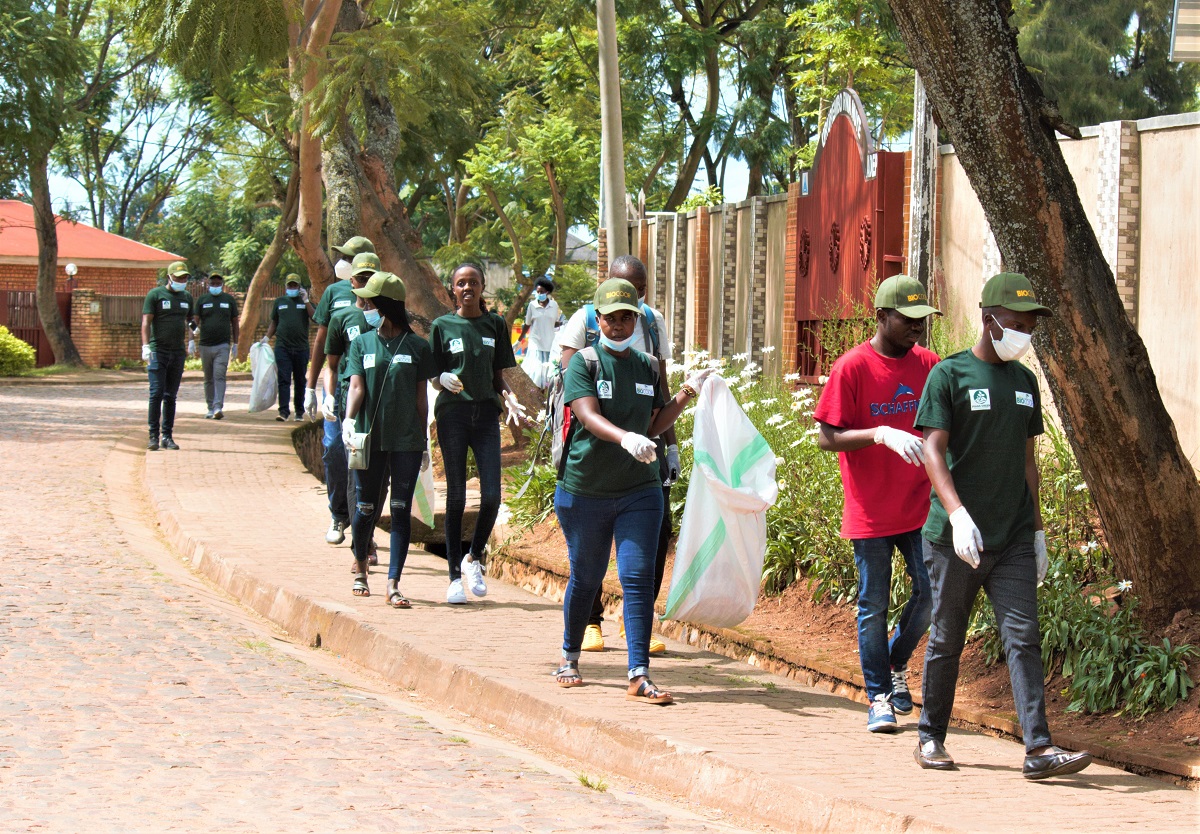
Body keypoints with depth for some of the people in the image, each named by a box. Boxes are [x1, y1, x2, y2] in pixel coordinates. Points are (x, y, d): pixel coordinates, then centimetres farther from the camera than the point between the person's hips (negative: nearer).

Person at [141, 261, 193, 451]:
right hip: (158, 351, -5)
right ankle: (153, 436, -8)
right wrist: (145, 346, -18)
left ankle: (167, 436, 8)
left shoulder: (187, 297, 15)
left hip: (178, 352, 5)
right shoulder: (155, 294, -2)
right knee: (156, 394, -10)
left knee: (171, 396, 6)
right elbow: (146, 322, -7)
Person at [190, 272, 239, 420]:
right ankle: (210, 408, 16)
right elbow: (195, 321, 4)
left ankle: (218, 407, -22)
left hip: (223, 346, -2)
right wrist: (192, 340, -11)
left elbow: (234, 323, 12)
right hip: (205, 345, 2)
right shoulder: (202, 300, 8)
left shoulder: (229, 300, 8)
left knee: (219, 376, -14)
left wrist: (235, 344, 9)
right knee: (208, 379, 8)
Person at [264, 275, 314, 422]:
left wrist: (306, 301, -11)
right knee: (284, 380, -9)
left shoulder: (305, 302, 10)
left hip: (301, 348, 0)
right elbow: (274, 323, 20)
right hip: (282, 347, 0)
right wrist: (267, 337, 6)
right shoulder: (279, 302, 14)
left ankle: (299, 412, 15)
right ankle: (283, 412, -12)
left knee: (300, 381, 7)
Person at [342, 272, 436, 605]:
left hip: (407, 440, -1)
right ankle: (360, 569, 32)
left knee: (401, 511, -4)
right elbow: (356, 387, -4)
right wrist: (349, 418, -23)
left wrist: (424, 443, 6)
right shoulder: (362, 344, 6)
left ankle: (393, 584, -5)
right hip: (370, 438, 1)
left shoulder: (417, 347, 3)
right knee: (366, 508, 8)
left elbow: (421, 398, 6)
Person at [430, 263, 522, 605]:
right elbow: (434, 378, 5)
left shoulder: (495, 325, 9)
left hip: (486, 412, 2)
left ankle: (474, 558, 16)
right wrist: (445, 380, -18)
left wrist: (508, 397, -7)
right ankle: (455, 576, 6)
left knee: (492, 496, -8)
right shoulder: (442, 326, 3)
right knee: (456, 497, 0)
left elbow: (498, 376, 13)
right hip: (452, 413, -2)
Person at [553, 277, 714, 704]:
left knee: (639, 578, -9)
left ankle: (639, 676, -12)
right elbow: (589, 416, -21)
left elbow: (654, 426, 13)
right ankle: (570, 658, 33)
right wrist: (626, 438, -38)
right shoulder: (584, 363, -6)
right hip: (585, 492, -2)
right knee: (585, 578, 10)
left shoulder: (649, 368, 9)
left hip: (639, 492, 3)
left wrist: (687, 393, 2)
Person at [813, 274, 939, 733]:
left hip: (920, 505, 4)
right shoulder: (852, 368, -10)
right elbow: (827, 437, -11)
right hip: (871, 511, -4)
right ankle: (879, 697, 13)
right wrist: (882, 434, -24)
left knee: (931, 592, 0)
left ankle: (896, 664, 26)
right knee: (874, 605, 3)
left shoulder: (928, 365, 5)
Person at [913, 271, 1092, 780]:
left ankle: (1039, 749, -13)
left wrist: (1037, 530, 17)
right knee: (946, 642, 6)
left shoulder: (1025, 381, 14)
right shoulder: (949, 375, -4)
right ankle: (931, 738, 21)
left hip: (1013, 539, 4)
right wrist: (957, 513, -25)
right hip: (954, 540, -4)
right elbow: (933, 451, -11)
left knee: (1023, 638, -6)